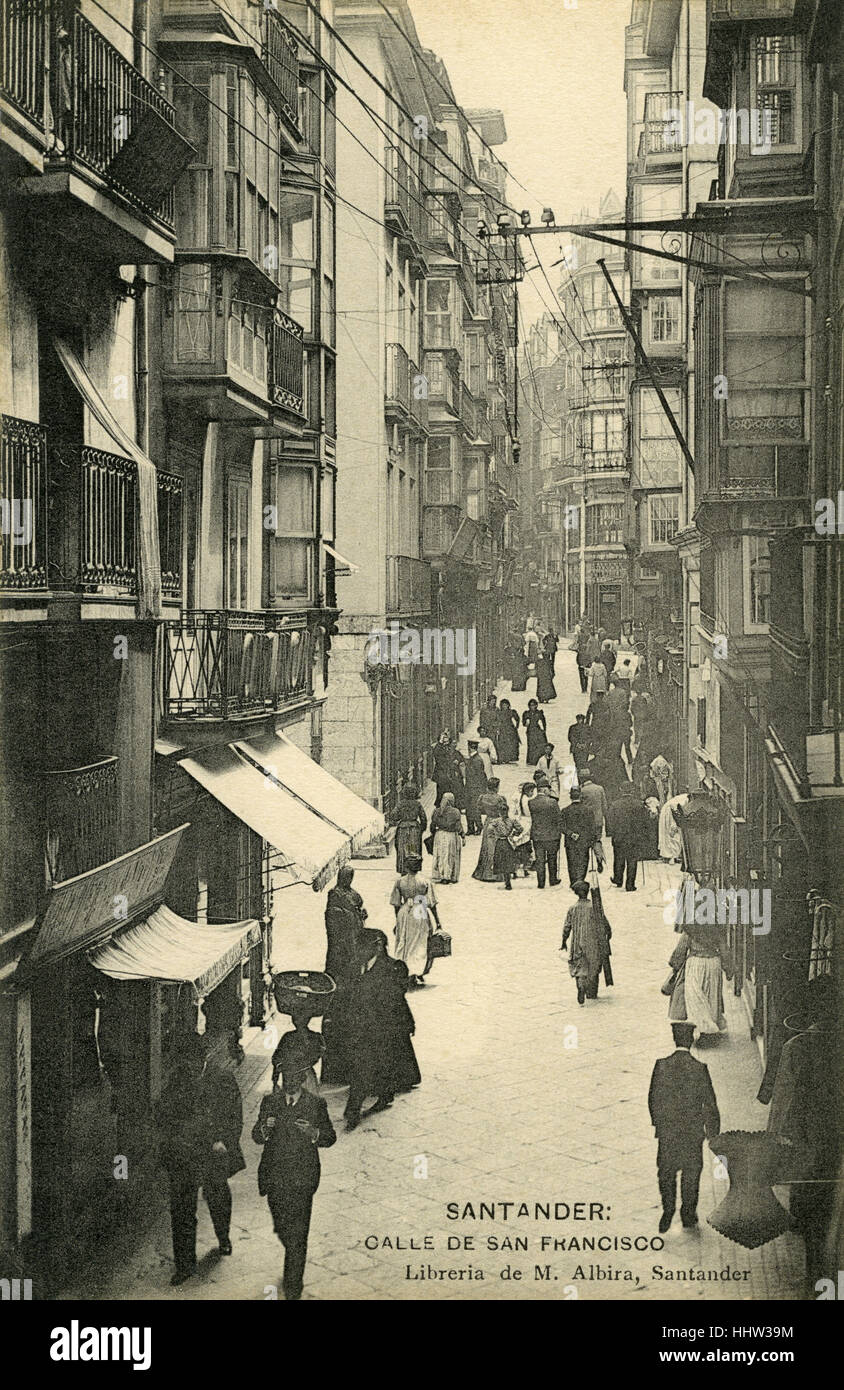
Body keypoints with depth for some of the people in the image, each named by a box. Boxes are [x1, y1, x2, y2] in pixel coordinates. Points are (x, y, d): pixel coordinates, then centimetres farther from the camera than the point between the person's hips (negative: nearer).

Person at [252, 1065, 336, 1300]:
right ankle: (294, 1259, 48)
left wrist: (313, 1133, -19)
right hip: (273, 1178, 3)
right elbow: (257, 1137, 3)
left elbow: (330, 1138, 2)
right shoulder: (270, 1101, 5)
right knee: (281, 1227, 16)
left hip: (301, 1180, -3)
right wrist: (265, 1128, -20)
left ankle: (293, 1287, 0)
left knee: (297, 1234, -7)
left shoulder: (316, 1104, 0)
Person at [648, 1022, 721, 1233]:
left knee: (666, 1172, 14)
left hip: (667, 1130, 1)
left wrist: (657, 1122, 13)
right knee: (691, 1172, 15)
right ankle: (688, 1216, 22)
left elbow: (653, 1099, -3)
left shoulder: (661, 1065, -10)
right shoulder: (700, 1069, -13)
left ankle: (668, 1211, 1)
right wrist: (713, 1132, 3)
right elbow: (710, 1103, -8)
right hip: (693, 1131, -1)